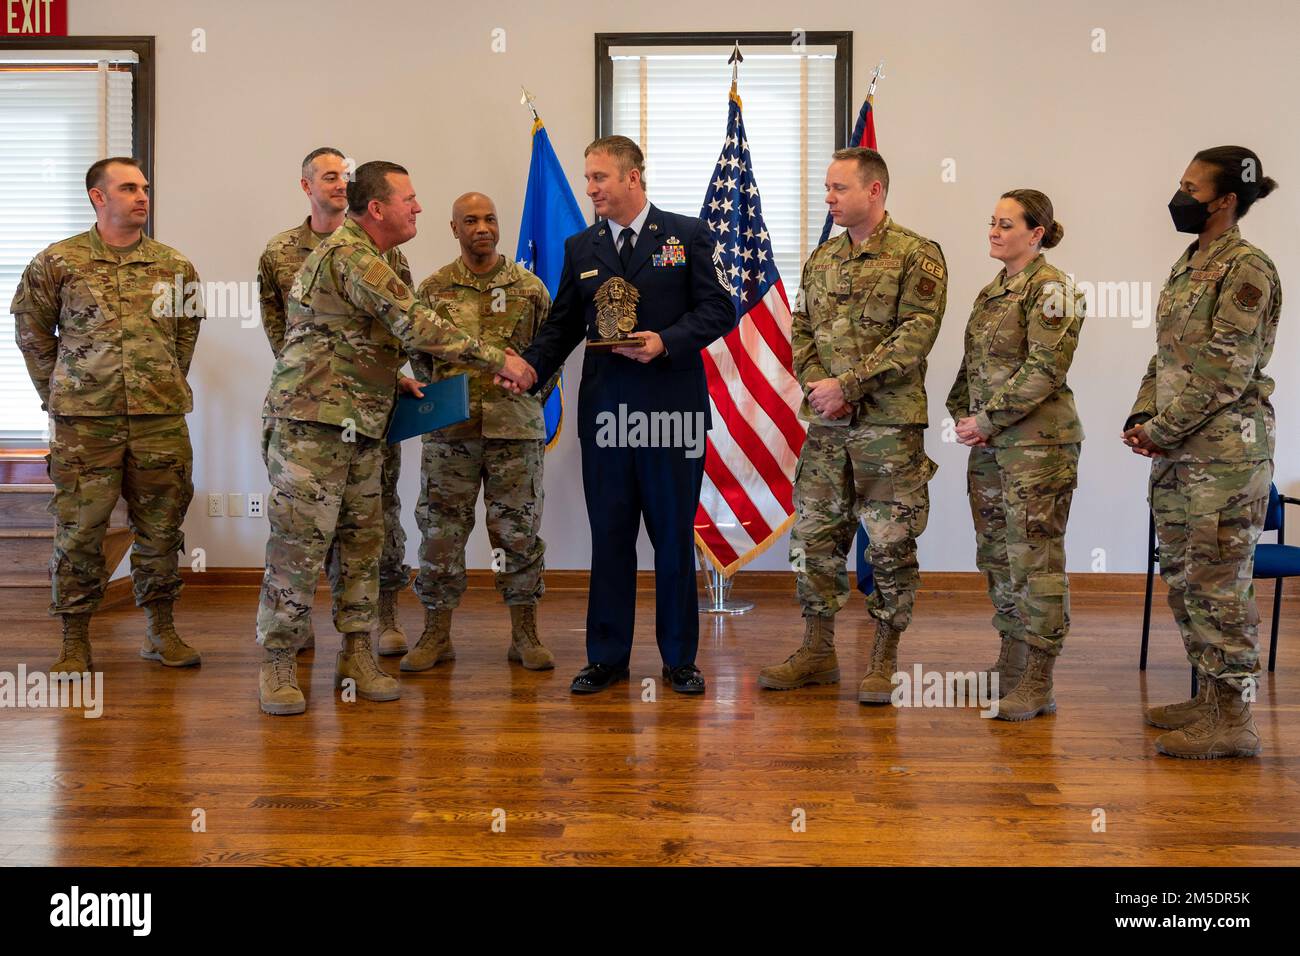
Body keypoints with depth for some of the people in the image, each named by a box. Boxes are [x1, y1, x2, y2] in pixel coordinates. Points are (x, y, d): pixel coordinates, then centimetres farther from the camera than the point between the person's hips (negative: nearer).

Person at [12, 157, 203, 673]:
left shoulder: (175, 266, 7)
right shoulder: (57, 262, 2)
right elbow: (31, 330, 11)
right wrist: (58, 393, 9)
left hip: (160, 419, 2)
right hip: (83, 422, -2)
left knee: (161, 529, 9)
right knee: (78, 532, 2)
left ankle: (161, 630, 23)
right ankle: (75, 641, 15)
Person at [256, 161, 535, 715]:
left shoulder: (369, 258, 19)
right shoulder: (350, 255, -14)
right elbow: (417, 326, -20)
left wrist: (395, 382, 13)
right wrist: (497, 360, -16)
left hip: (360, 427, 10)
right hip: (312, 422, -10)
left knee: (364, 541, 10)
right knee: (299, 545, -4)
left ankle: (356, 655, 19)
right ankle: (277, 663, 7)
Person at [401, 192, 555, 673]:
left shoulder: (530, 287, 6)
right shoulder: (432, 289, 6)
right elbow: (418, 354, 12)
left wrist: (526, 390, -2)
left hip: (516, 429, 0)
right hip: (449, 433, 1)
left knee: (518, 532, 5)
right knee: (441, 531, 5)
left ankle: (525, 635, 17)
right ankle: (436, 635, 18)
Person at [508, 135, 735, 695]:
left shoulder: (688, 235, 3)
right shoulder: (580, 248, 13)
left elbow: (719, 308, -2)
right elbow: (562, 326, 12)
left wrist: (667, 342, -17)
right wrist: (529, 368, -4)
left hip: (673, 407, -3)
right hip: (605, 411, 3)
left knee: (675, 537, 5)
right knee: (609, 537, 8)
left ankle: (679, 658, 18)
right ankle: (607, 656, 19)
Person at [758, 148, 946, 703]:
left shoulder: (917, 256, -4)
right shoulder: (821, 258, 14)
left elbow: (916, 334, -14)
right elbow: (800, 330, 13)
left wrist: (848, 385, -18)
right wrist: (815, 386, -6)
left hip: (889, 422, -5)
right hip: (825, 424, 6)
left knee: (890, 544, 2)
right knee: (814, 536, 8)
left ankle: (884, 662, 15)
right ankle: (817, 653, 21)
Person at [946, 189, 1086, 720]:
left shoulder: (1051, 287, -8)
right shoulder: (991, 291, 17)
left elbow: (1044, 369, -16)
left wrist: (987, 420, -16)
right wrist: (963, 414, 3)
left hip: (1037, 442, -8)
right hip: (989, 443, 9)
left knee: (1034, 558, -4)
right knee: (995, 554, 13)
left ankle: (1038, 683, 4)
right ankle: (1010, 663, 26)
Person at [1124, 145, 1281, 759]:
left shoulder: (1246, 269, -10)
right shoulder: (1185, 266, 16)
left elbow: (1227, 369, -16)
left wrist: (1161, 430, -14)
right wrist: (1142, 418, 5)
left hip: (1224, 449, -9)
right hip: (1176, 449, 9)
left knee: (1217, 582, -5)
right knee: (1181, 577, 13)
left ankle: (1233, 720, 5)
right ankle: (1209, 699, 25)